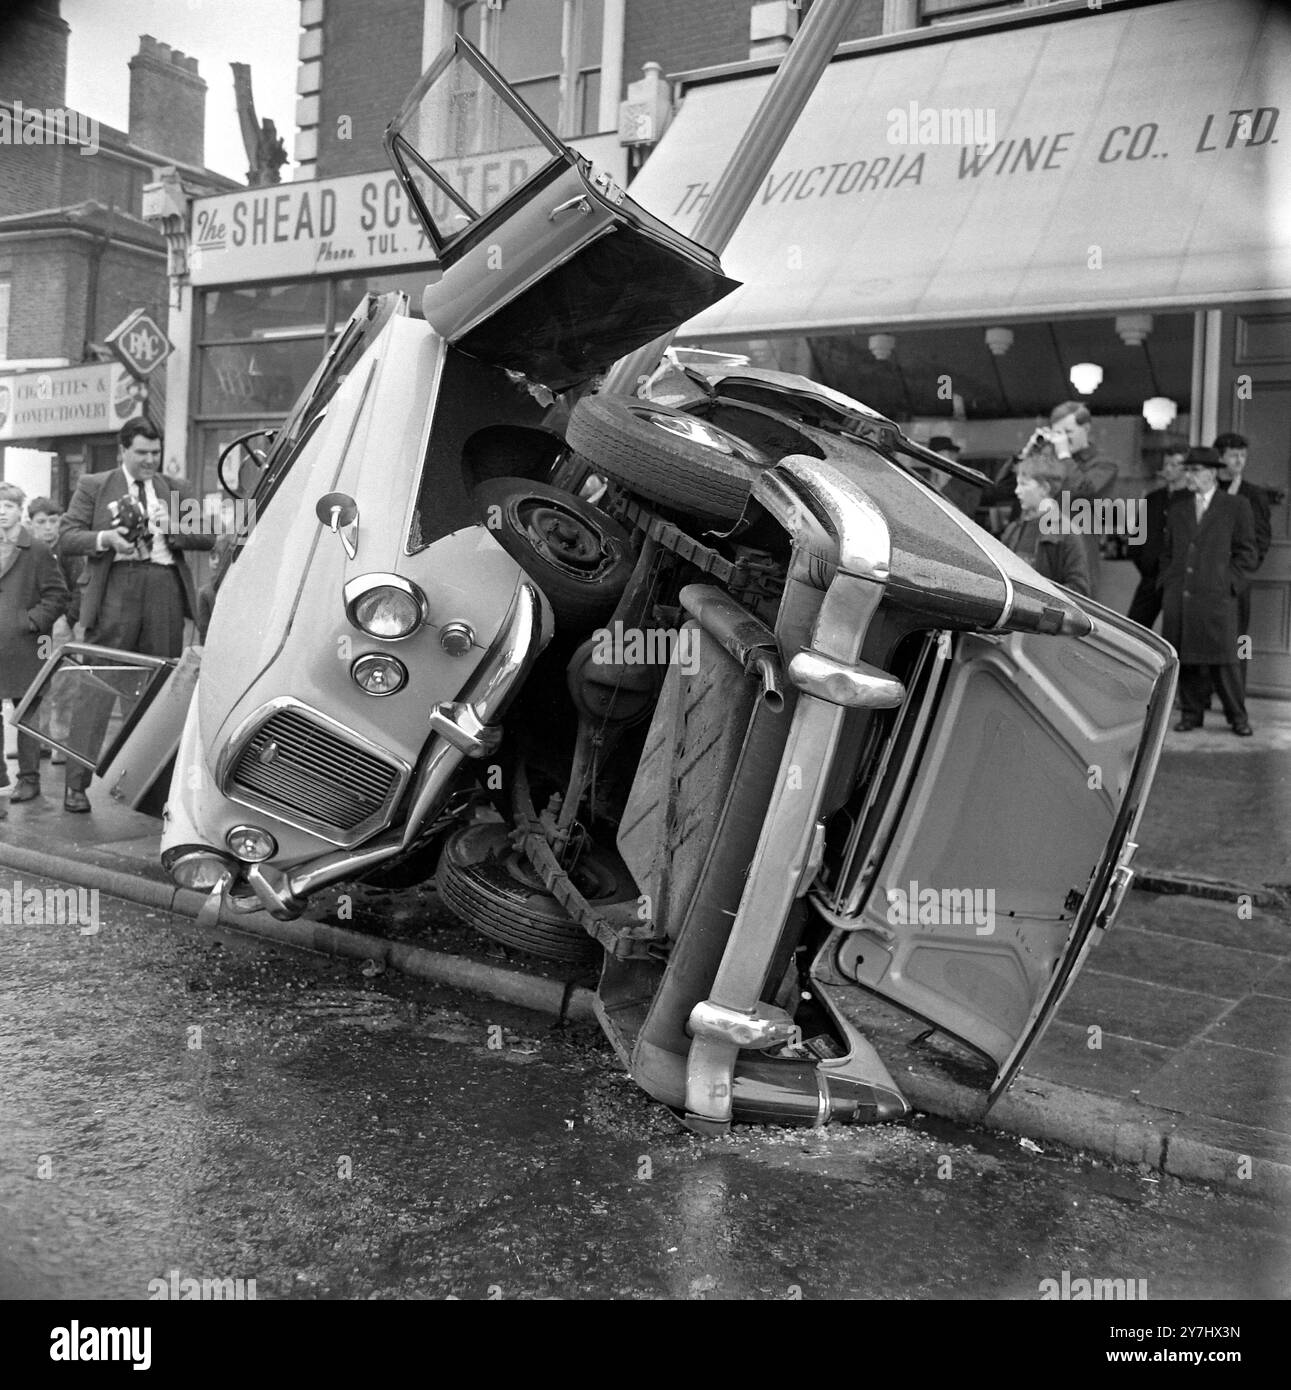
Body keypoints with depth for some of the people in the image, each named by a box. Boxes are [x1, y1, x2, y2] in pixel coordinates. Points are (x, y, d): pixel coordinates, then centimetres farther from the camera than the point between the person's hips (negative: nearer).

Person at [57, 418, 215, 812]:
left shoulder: (177, 489, 18)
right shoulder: (93, 486, 12)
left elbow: (207, 537, 11)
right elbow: (68, 537, 5)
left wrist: (173, 529, -7)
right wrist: (106, 538, -13)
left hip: (165, 585, 3)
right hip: (115, 586, -3)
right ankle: (76, 783, -2)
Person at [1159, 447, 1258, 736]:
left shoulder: (1237, 507, 5)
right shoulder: (1176, 512, 17)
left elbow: (1246, 553, 3)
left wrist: (1229, 583, -6)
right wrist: (1167, 582, 8)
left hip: (1216, 596, -4)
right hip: (1178, 598, 4)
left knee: (1223, 660, -3)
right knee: (1185, 660, 4)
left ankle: (1237, 717, 8)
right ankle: (1191, 714, 13)